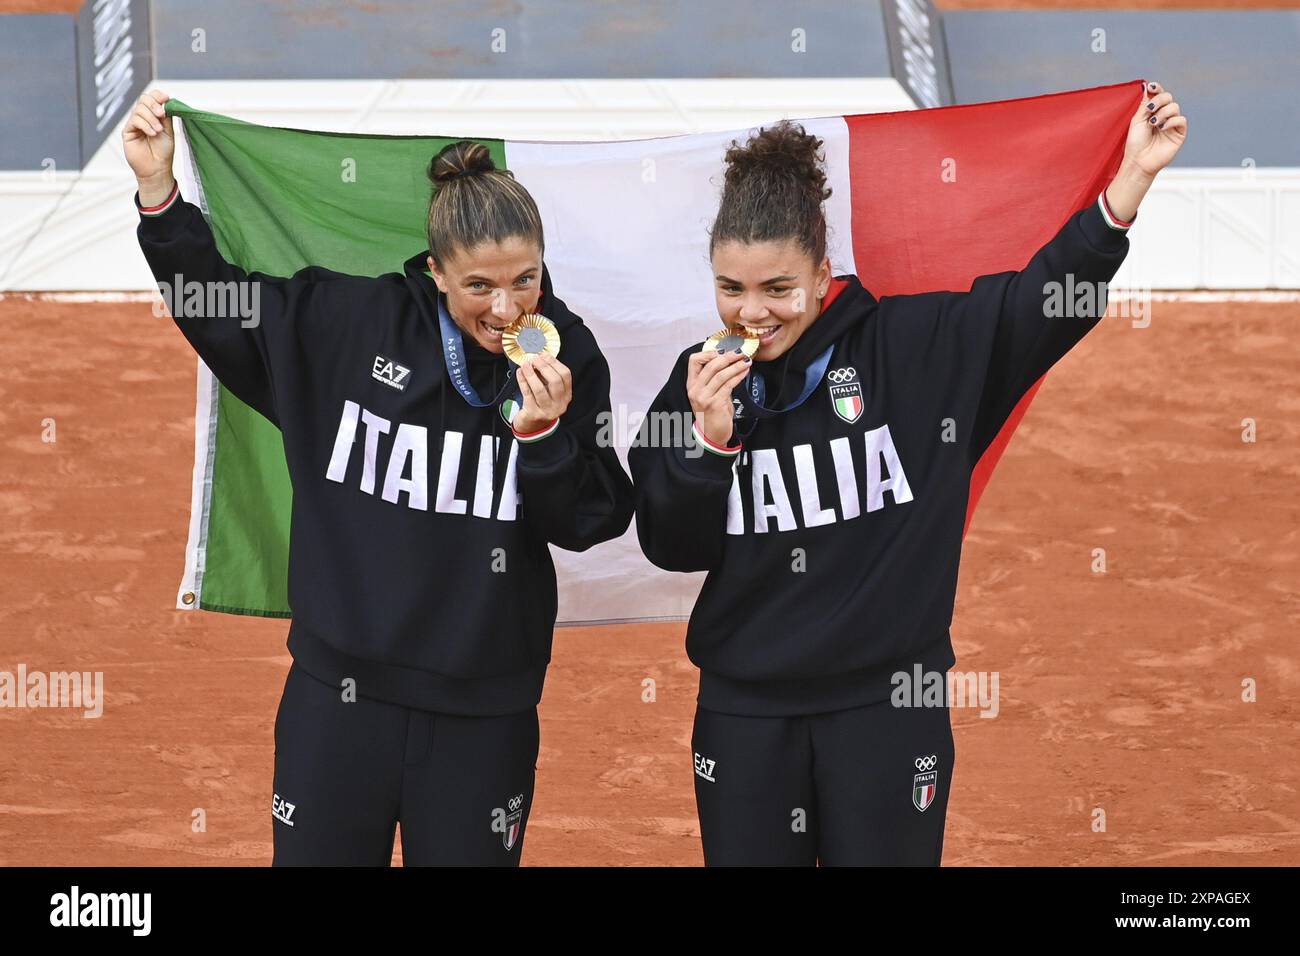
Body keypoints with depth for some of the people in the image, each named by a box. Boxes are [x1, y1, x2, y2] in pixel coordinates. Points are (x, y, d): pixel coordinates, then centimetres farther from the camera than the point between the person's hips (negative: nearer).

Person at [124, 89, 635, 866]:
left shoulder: (564, 356, -6)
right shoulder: (349, 321, -7)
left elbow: (591, 526, -4)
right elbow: (221, 307, 6)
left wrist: (544, 432, -21)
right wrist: (159, 193, -5)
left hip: (483, 708, 0)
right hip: (339, 690, 0)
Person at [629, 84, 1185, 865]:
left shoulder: (915, 345, -7)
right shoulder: (700, 379, 1)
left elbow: (1043, 297, -9)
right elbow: (670, 549, 0)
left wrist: (1134, 177, -19)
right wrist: (710, 438, -16)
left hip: (892, 701, -2)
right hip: (744, 710, 2)